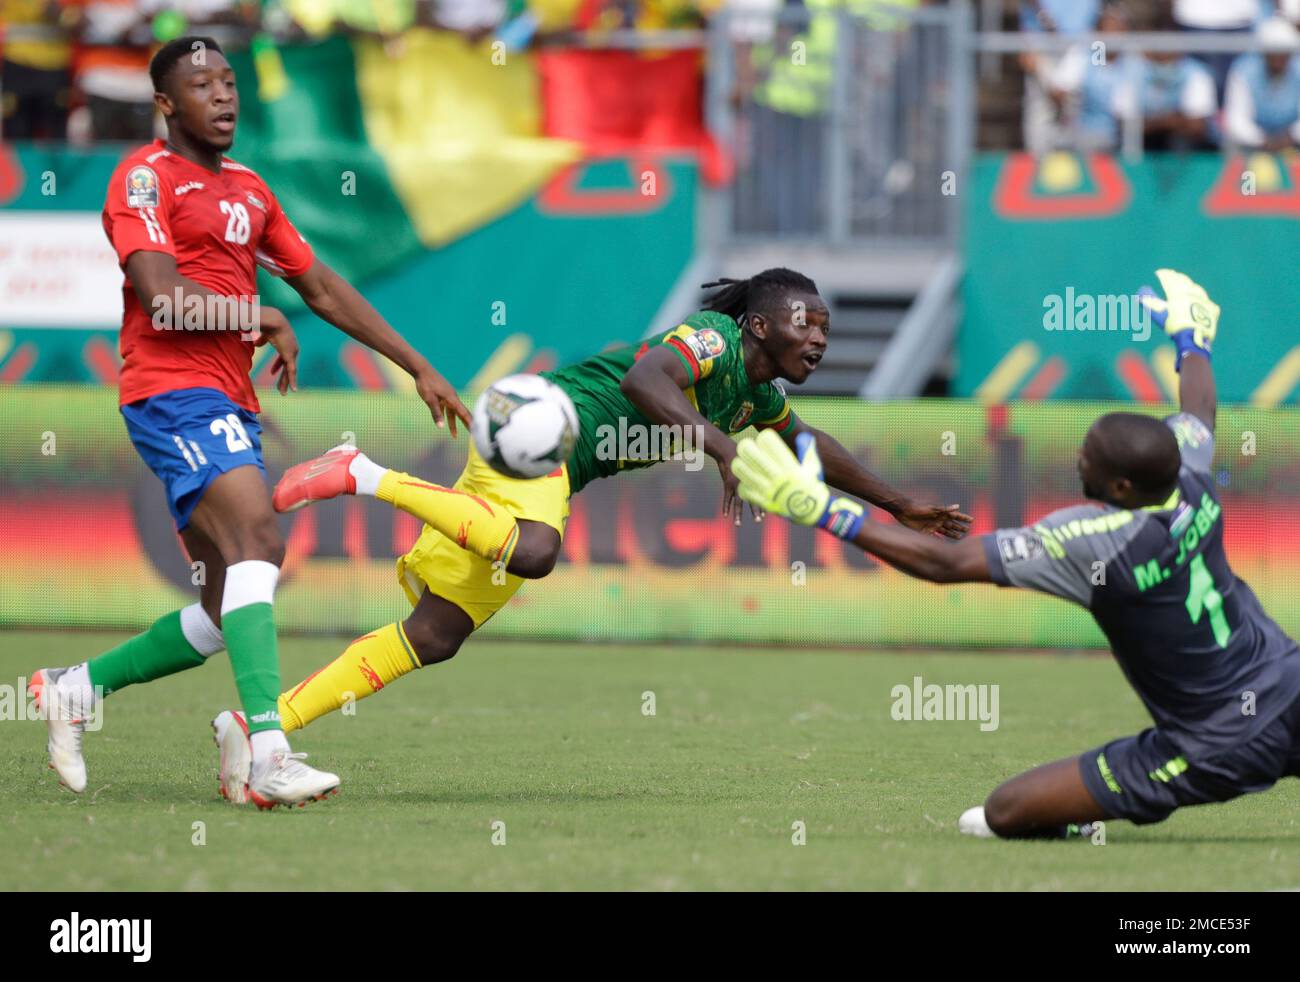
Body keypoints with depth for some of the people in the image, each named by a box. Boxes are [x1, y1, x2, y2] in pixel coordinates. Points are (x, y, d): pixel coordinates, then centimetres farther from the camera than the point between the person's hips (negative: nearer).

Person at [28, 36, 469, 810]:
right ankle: (268, 754, -38)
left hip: (231, 405, 9)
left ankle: (76, 689, 23)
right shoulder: (147, 176, -4)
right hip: (173, 391, -9)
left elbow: (323, 289, 25)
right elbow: (164, 298, -16)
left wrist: (418, 367, 22)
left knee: (225, 616, 5)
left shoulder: (249, 190, 20)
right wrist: (263, 319, -3)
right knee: (256, 532, -28)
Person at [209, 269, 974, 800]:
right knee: (532, 552, -40)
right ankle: (365, 476, -25)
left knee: (433, 637, 2)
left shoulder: (759, 391, 17)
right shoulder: (715, 340, -11)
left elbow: (813, 449, 35)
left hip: (557, 468, 9)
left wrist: (902, 507, 37)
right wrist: (723, 449, -36)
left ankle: (266, 725, -2)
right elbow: (642, 377, -30)